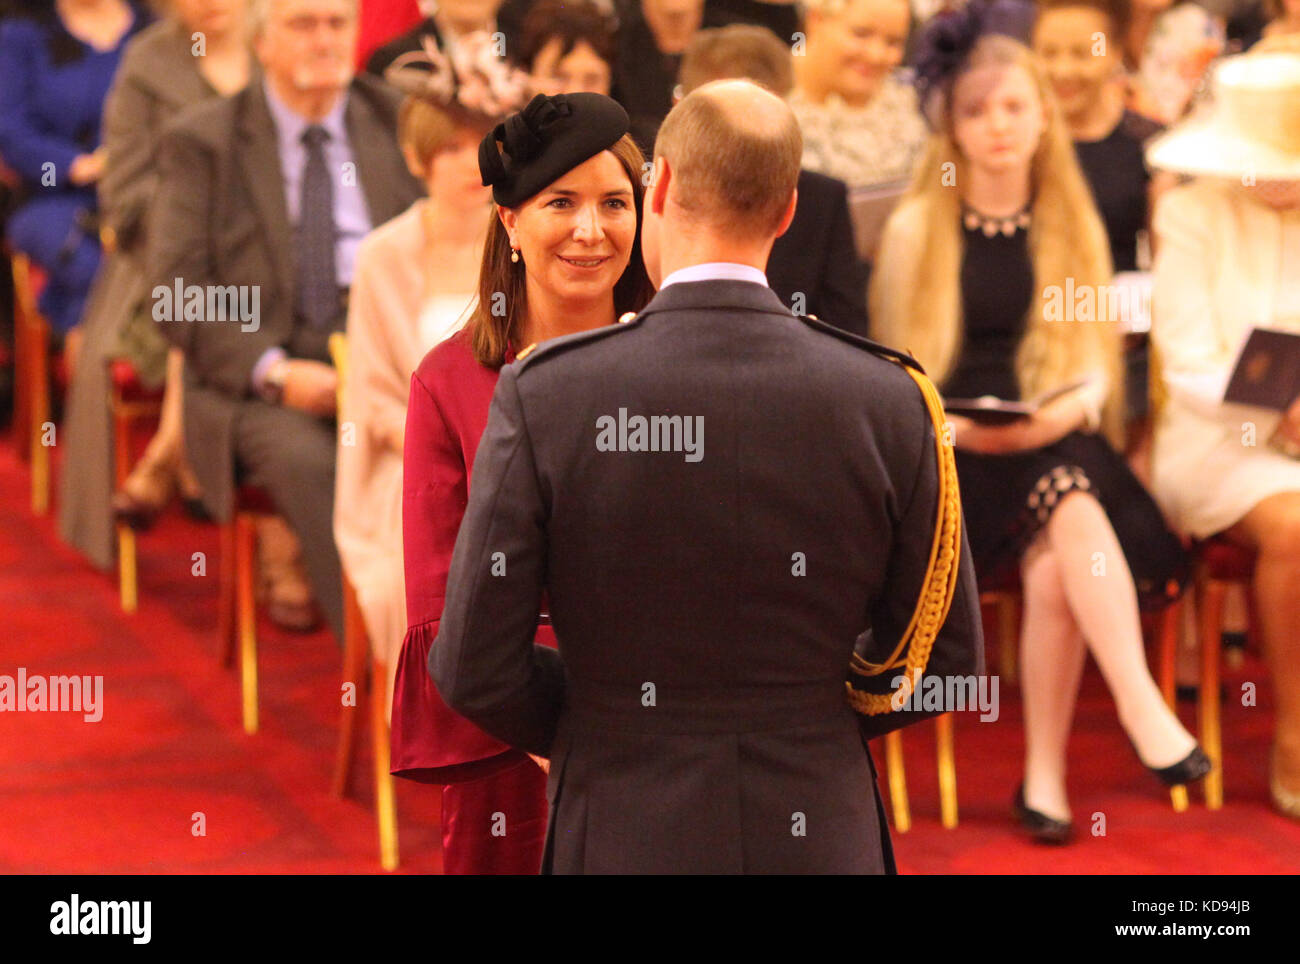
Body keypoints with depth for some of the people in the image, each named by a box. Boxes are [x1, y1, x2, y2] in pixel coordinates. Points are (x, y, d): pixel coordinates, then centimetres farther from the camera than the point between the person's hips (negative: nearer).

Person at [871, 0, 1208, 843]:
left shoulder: (1074, 228, 14)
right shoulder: (915, 230, 7)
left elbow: (1094, 364, 12)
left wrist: (1065, 412, -11)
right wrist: (956, 426, -13)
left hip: (1056, 442, 2)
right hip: (952, 455, -2)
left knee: (1057, 567, -31)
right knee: (1071, 520, -34)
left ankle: (1046, 775, -25)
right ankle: (1142, 708, -35)